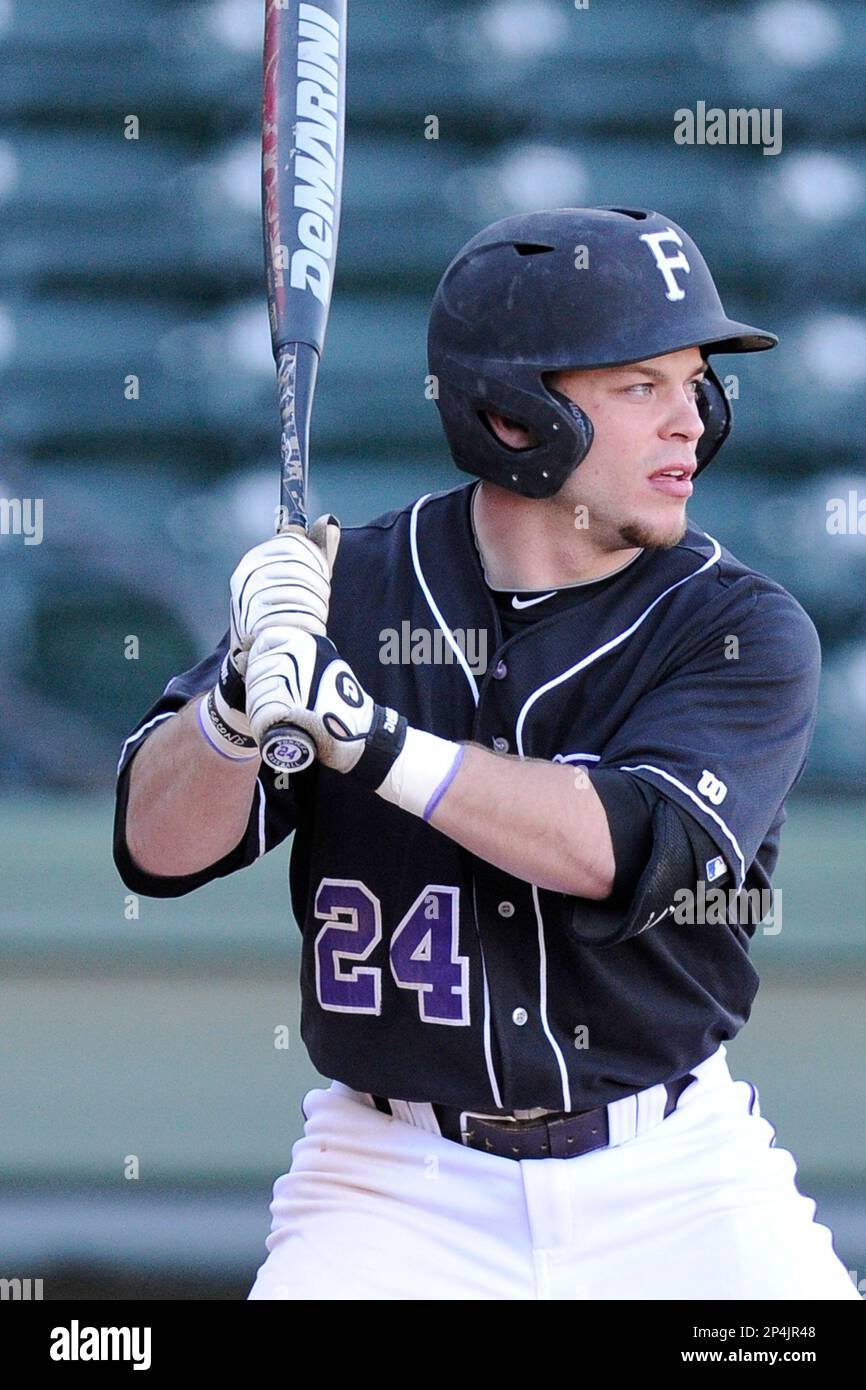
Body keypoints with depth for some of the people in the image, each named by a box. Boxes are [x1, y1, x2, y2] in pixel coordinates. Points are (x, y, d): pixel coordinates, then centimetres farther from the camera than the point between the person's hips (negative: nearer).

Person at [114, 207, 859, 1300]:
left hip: (673, 1182, 0)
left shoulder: (744, 630, -4)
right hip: (394, 1187, 0)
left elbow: (623, 851, -21)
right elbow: (159, 848, -6)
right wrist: (247, 689, -25)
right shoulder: (350, 586, -1)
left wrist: (368, 732, -29)